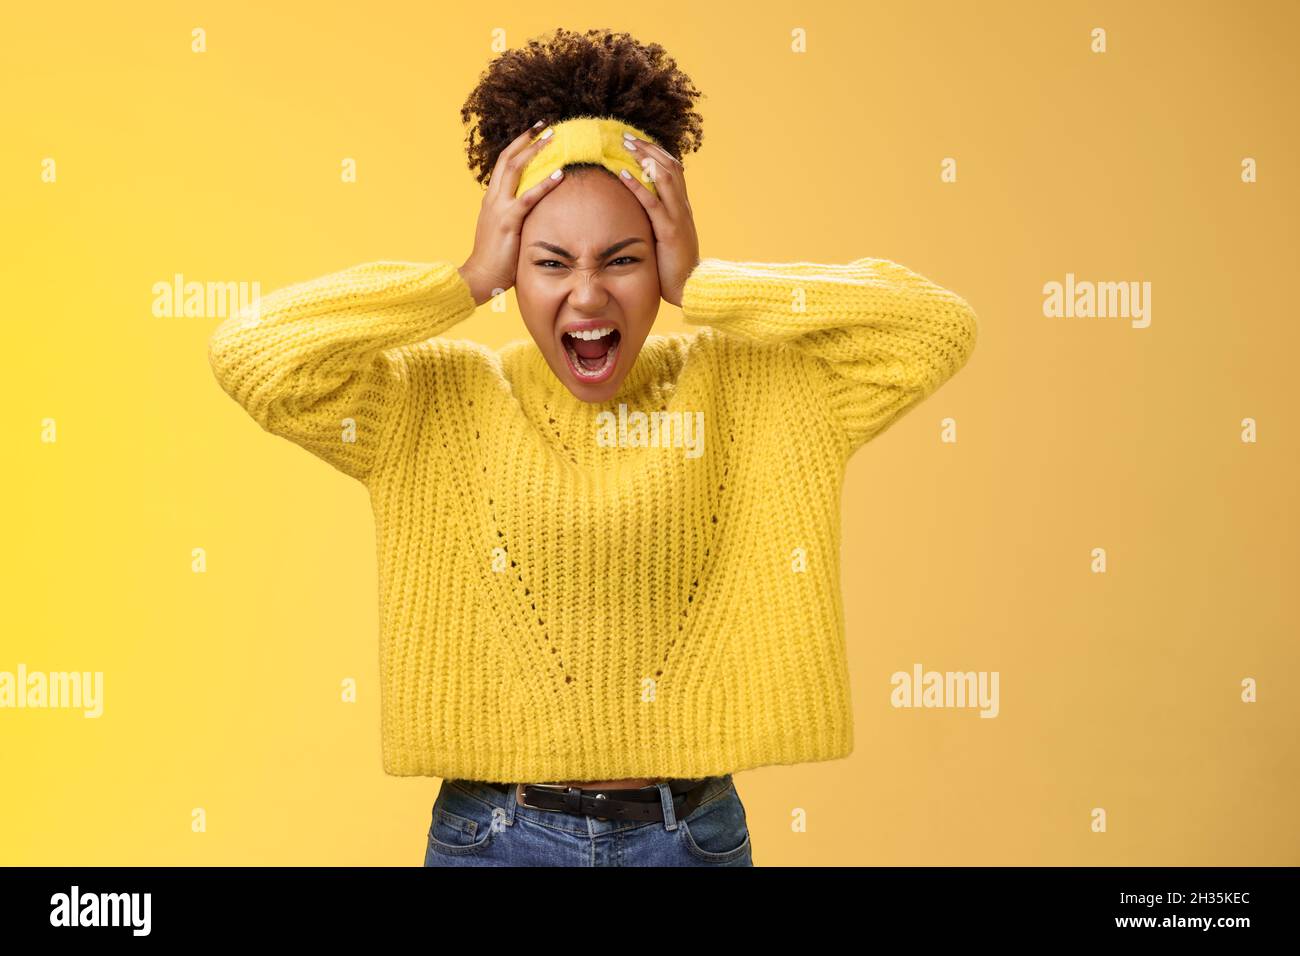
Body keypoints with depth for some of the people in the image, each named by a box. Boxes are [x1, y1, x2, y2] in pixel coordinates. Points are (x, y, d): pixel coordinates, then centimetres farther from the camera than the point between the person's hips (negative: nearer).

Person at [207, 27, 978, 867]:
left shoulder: (740, 389, -2)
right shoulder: (438, 401, -5)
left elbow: (941, 327, -12)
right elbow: (250, 353, -18)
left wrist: (699, 285, -12)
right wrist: (470, 281, -14)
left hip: (696, 831, 1)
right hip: (496, 833, -1)